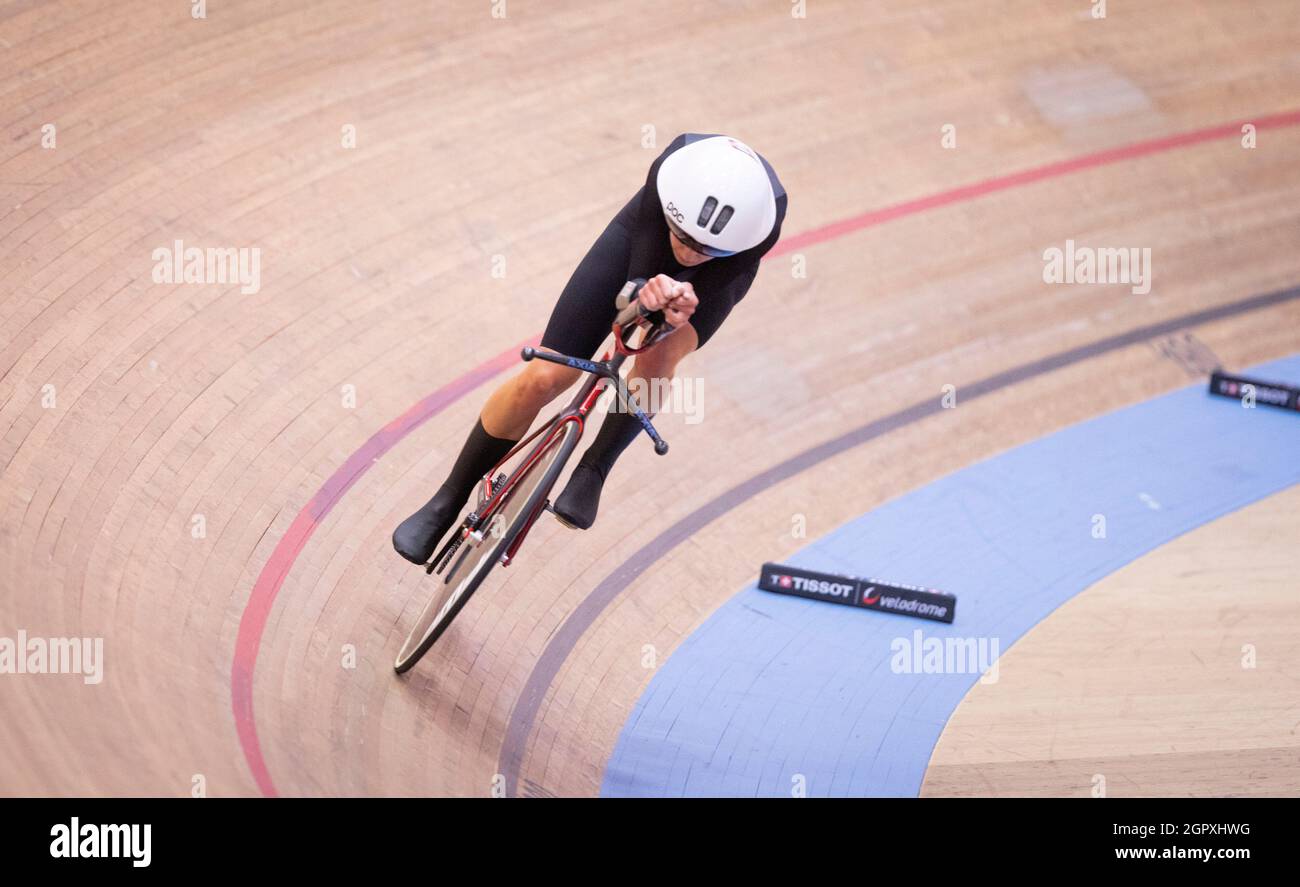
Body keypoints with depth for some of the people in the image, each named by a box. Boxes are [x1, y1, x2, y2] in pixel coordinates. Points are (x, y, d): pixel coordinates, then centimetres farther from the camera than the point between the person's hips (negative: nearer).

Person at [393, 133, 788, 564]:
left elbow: (711, 285, -36)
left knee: (659, 356, -33)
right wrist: (654, 292, -58)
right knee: (545, 377, -10)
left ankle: (593, 469, -7)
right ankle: (449, 500, 10)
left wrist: (682, 304, -58)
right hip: (642, 243, 0)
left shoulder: (765, 213, -42)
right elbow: (641, 276, -35)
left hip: (714, 279, 0)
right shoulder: (671, 172, -41)